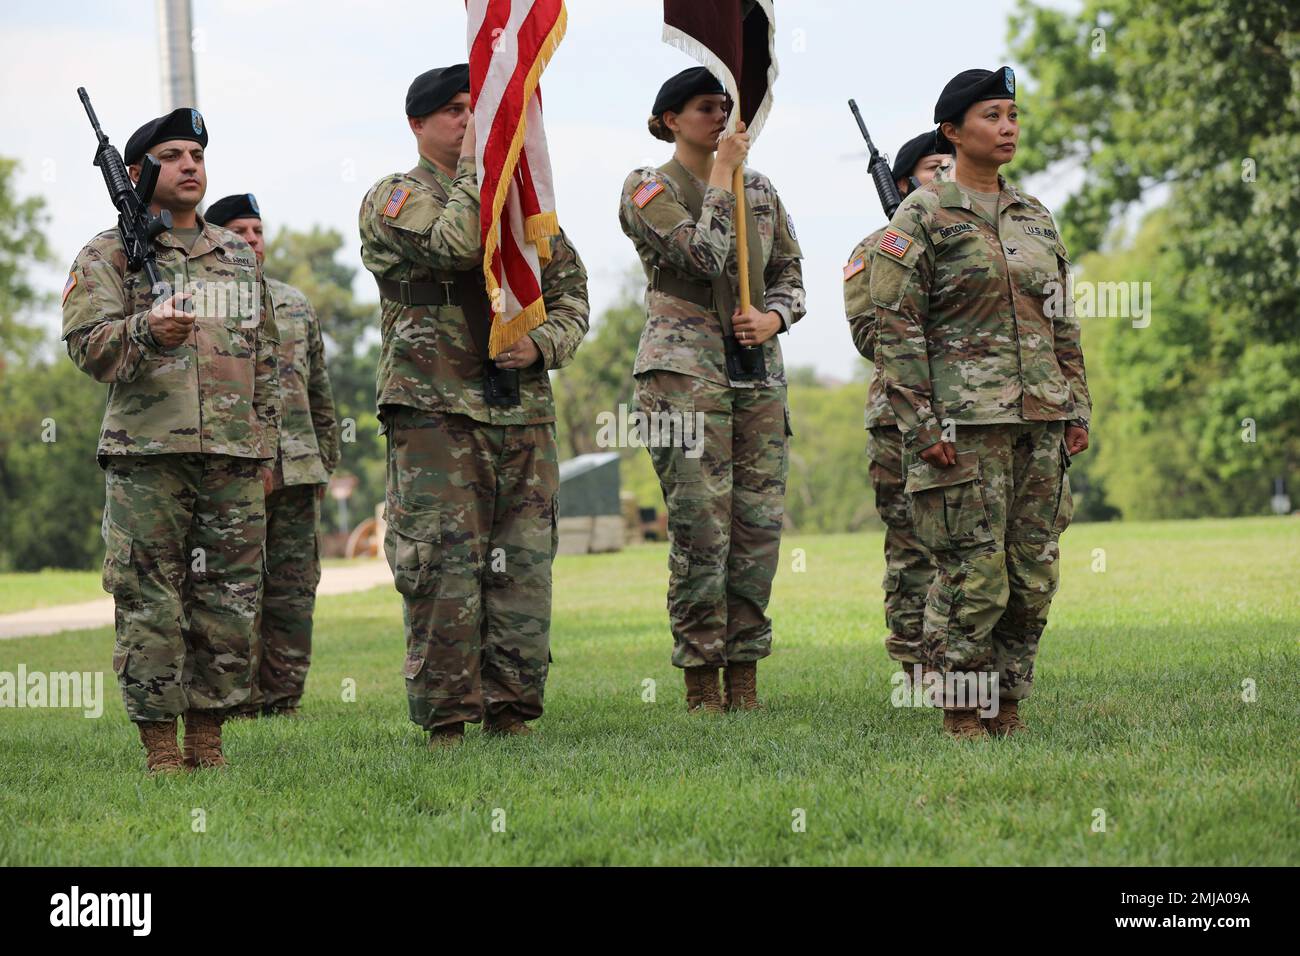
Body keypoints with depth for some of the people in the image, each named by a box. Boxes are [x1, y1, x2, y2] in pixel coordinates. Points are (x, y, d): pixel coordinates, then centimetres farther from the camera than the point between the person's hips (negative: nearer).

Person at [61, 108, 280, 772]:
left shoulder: (239, 256, 19)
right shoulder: (109, 255, 4)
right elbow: (86, 345, -8)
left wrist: (266, 449, 17)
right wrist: (147, 331, -27)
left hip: (234, 461, 5)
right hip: (146, 458, -4)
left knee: (230, 605, 4)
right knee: (149, 606, -5)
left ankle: (207, 742, 12)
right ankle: (159, 749, 0)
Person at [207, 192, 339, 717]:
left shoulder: (295, 304, 17)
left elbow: (320, 392, 21)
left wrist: (325, 459, 16)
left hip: (297, 472, 5)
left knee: (294, 590, 4)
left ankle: (284, 700, 10)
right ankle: (242, 705, 2)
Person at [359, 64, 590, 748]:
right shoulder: (394, 199, 2)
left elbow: (572, 294, 18)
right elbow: (454, 245, -18)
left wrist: (542, 345, -2)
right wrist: (476, 164, -9)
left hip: (524, 411, 5)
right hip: (435, 410, -5)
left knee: (524, 567, 4)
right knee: (443, 570, -7)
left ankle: (510, 710, 11)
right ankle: (446, 721, -3)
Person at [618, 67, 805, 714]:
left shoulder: (758, 190, 17)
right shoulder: (649, 191, 0)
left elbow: (790, 275, 18)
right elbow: (703, 255, -15)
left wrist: (772, 317, -3)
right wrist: (723, 174, -10)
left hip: (757, 371, 5)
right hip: (684, 367, -5)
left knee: (759, 523, 1)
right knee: (701, 526, -10)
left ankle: (743, 676, 8)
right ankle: (701, 683, -4)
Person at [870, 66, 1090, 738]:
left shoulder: (1034, 217, 15)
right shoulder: (922, 217, -3)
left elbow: (1062, 323, 19)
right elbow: (896, 329, -8)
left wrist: (1077, 408, 12)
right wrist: (923, 426, -14)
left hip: (1040, 420, 6)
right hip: (965, 421, -6)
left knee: (1035, 571, 5)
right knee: (973, 573, -6)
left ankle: (1008, 707, 14)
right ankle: (963, 715, 3)